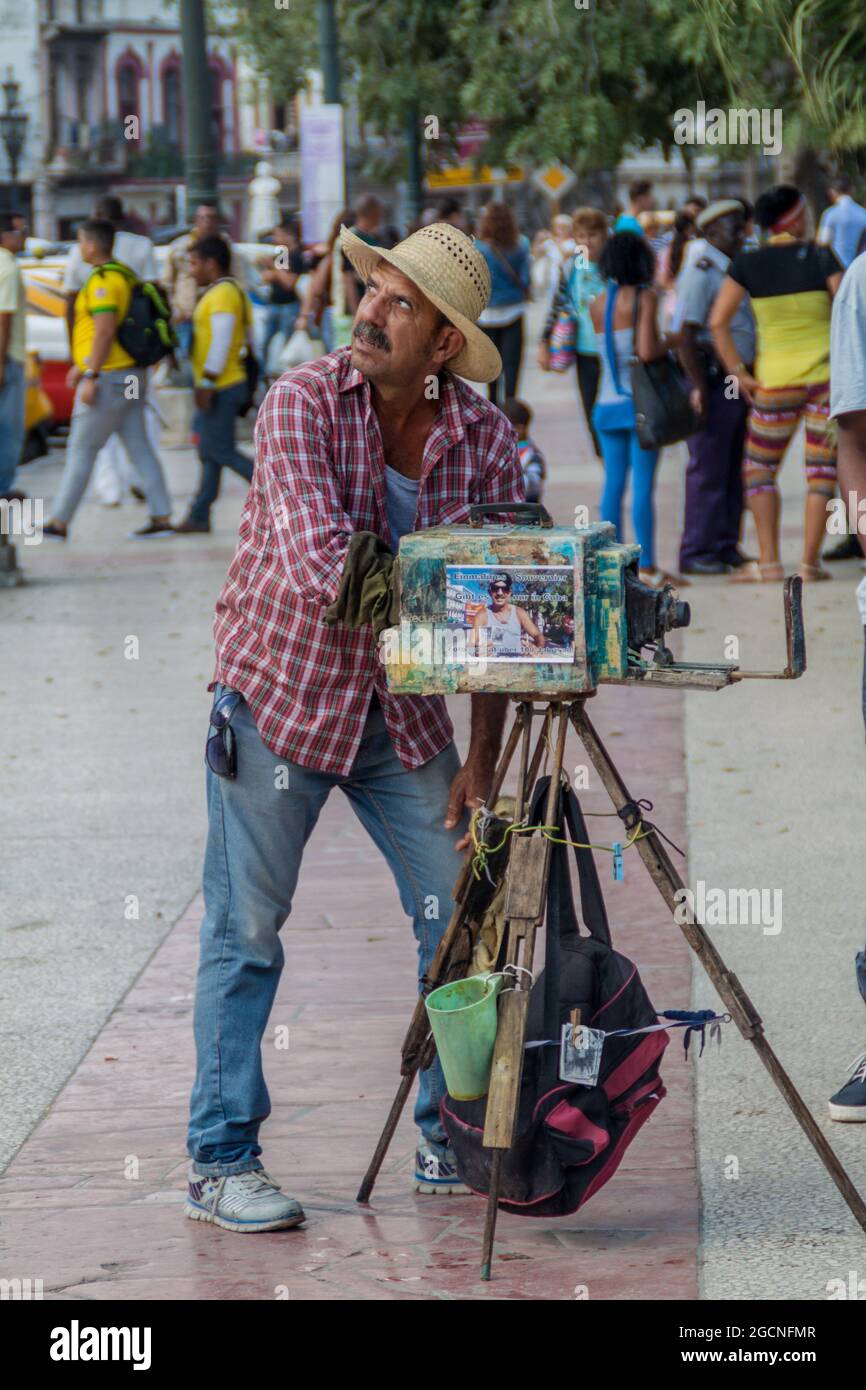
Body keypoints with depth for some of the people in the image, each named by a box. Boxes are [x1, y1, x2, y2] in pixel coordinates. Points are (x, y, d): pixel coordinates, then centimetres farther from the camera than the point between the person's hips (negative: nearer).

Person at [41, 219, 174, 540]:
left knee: (81, 450, -2)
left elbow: (105, 331, -24)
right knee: (140, 447, 7)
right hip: (130, 375, 9)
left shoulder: (102, 282, -16)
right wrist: (81, 364, 28)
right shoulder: (121, 275, 14)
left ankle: (59, 523, 3)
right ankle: (161, 517, 4)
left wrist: (91, 376, -23)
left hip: (108, 378, -9)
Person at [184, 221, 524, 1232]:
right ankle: (220, 1162, 9)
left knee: (463, 918, 3)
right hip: (278, 697, -4)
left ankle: (453, 1144, 18)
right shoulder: (303, 402, -17)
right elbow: (322, 566, -29)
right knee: (245, 931, 0)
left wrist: (481, 762, -7)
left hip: (404, 715, 4)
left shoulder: (484, 437, -6)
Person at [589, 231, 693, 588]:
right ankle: (646, 566, -2)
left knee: (613, 482, 10)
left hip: (607, 404, 5)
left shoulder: (598, 303, 8)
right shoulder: (644, 297, -9)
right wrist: (670, 341, 0)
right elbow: (647, 352, -19)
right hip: (639, 401, -5)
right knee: (643, 484, -3)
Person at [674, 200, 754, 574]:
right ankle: (696, 553, -2)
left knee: (734, 470, 11)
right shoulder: (702, 273, -12)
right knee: (708, 470, -6)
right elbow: (685, 336, -18)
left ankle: (726, 547, 18)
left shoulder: (733, 272, 17)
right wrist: (701, 390, -22)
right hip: (714, 380, -9)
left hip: (739, 384, 9)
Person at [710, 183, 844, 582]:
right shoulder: (820, 257, -5)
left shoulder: (747, 264, -1)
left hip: (776, 377, 1)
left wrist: (739, 373, -1)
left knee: (759, 467, 13)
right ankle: (810, 561, 1)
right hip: (826, 371, -1)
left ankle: (768, 561, 4)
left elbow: (718, 322, -6)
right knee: (821, 469, 6)